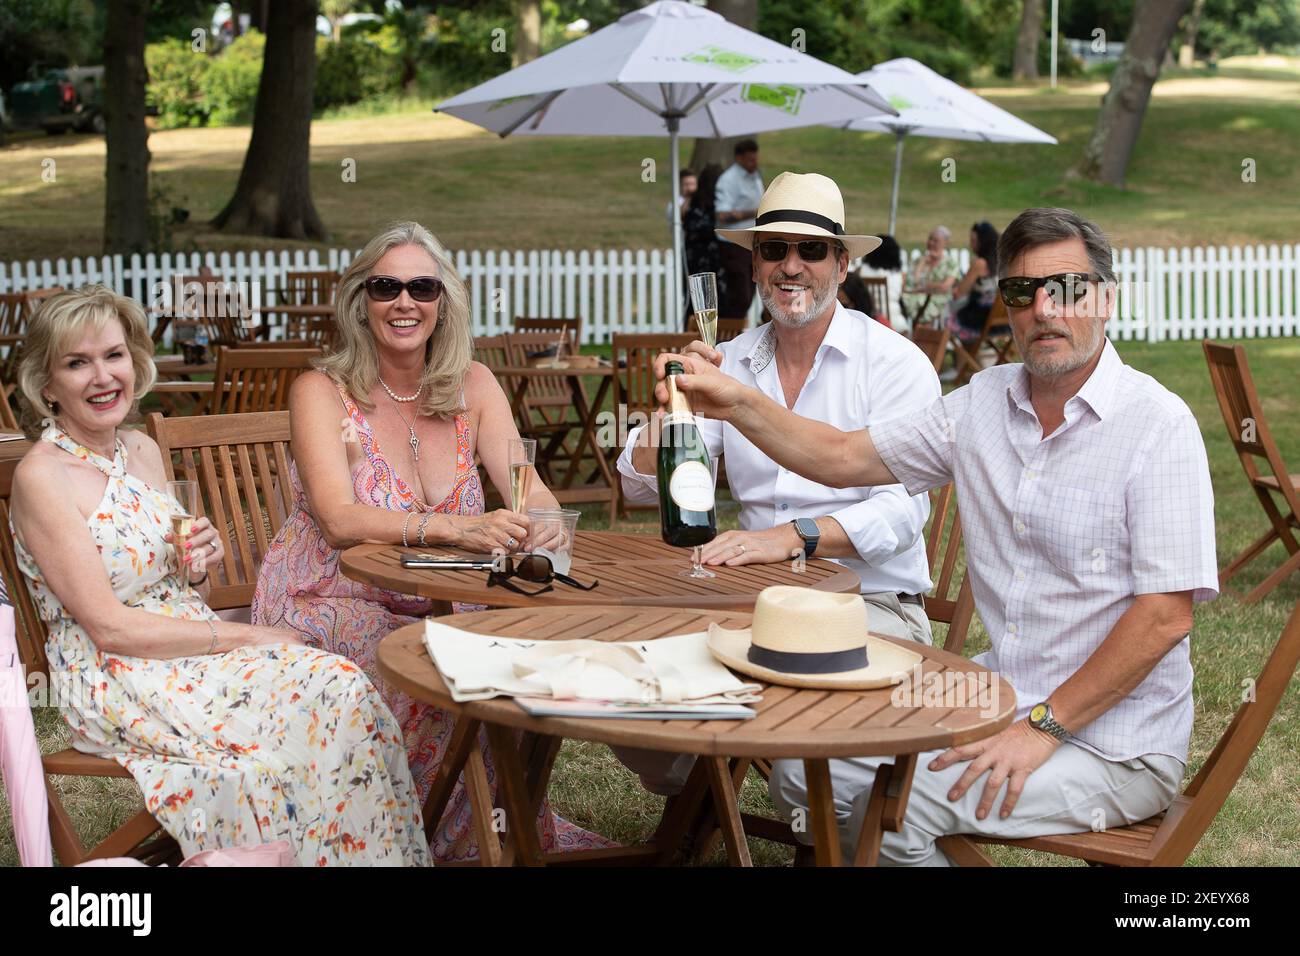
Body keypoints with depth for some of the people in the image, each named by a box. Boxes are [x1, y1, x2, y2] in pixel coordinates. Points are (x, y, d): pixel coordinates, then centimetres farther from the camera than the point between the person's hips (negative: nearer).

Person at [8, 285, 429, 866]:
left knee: (345, 687, -19)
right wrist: (245, 635, -15)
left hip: (189, 651, 7)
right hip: (114, 684, -7)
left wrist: (200, 568, -4)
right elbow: (109, 626, -16)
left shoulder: (143, 451, 10)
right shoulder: (42, 477, -12)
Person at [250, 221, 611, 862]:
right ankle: (459, 836, -7)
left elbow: (529, 491, -4)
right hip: (329, 610, -4)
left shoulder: (471, 385, 5)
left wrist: (541, 520, -30)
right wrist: (454, 528, -38)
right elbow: (339, 520, -22)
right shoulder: (322, 392, -7)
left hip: (434, 610, 4)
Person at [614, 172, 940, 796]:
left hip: (871, 602, -4)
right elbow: (642, 488, 6)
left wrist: (795, 536, -31)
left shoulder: (895, 364, -4)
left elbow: (902, 511, -15)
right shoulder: (730, 363, 9)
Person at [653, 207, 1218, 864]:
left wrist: (1043, 727, -20)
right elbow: (844, 457, 9)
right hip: (1000, 693, 6)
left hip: (1112, 742, -6)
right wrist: (737, 403, -6)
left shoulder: (1159, 425, -14)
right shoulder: (985, 402, 6)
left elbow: (1166, 614, -18)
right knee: (806, 773, -2)